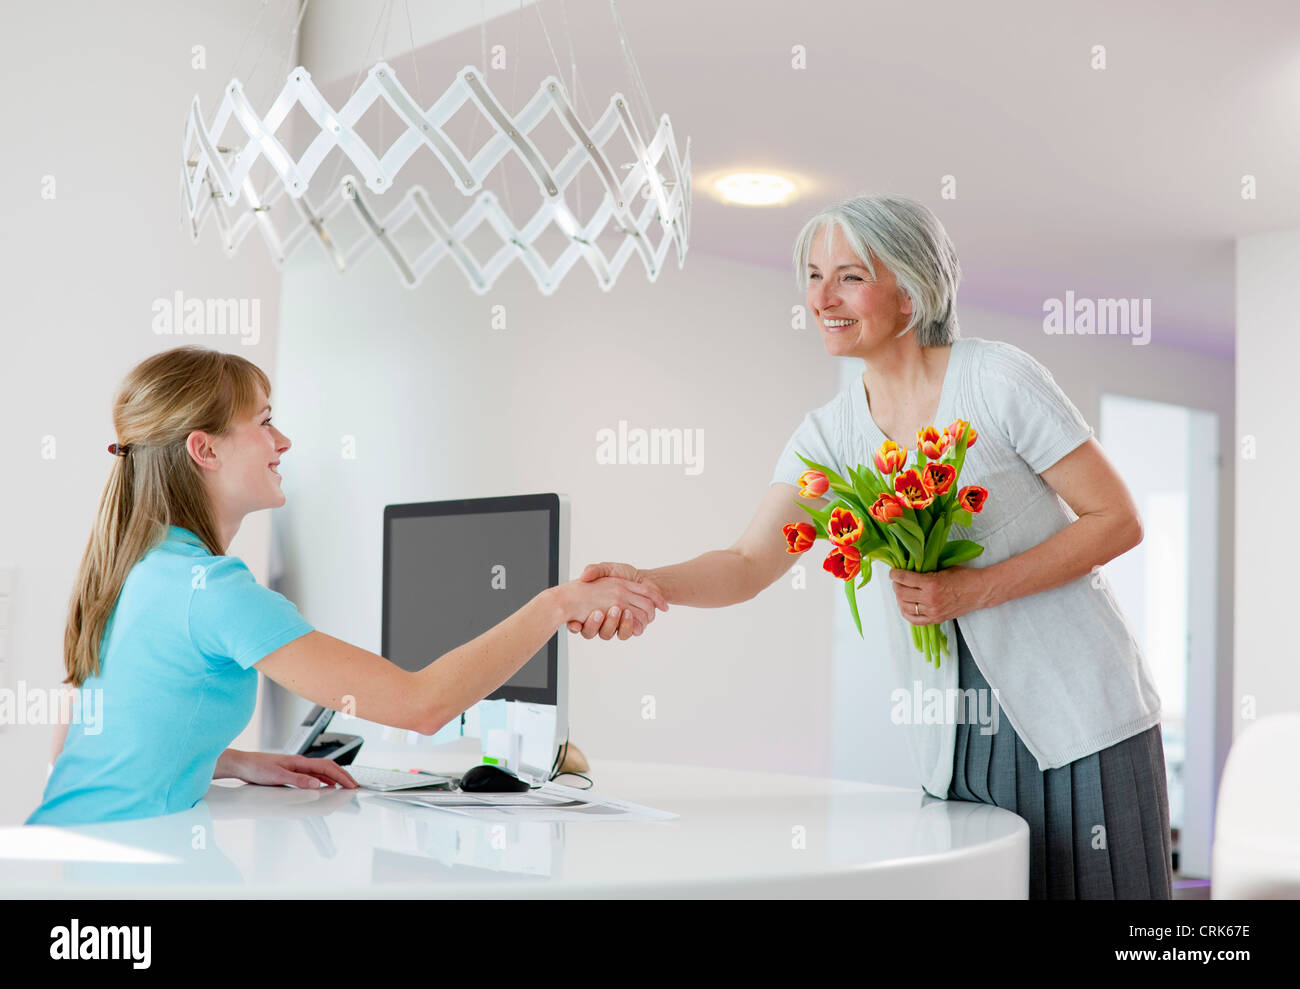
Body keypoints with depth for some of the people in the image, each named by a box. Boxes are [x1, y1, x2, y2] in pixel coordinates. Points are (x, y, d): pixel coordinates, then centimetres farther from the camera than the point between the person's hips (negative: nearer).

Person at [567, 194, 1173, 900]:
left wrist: (975, 589, -18)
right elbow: (749, 562, -8)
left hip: (1079, 721, -4)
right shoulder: (831, 433, 4)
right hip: (957, 748, 4)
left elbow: (1118, 521, -8)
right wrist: (650, 584, -29)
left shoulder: (998, 379, -9)